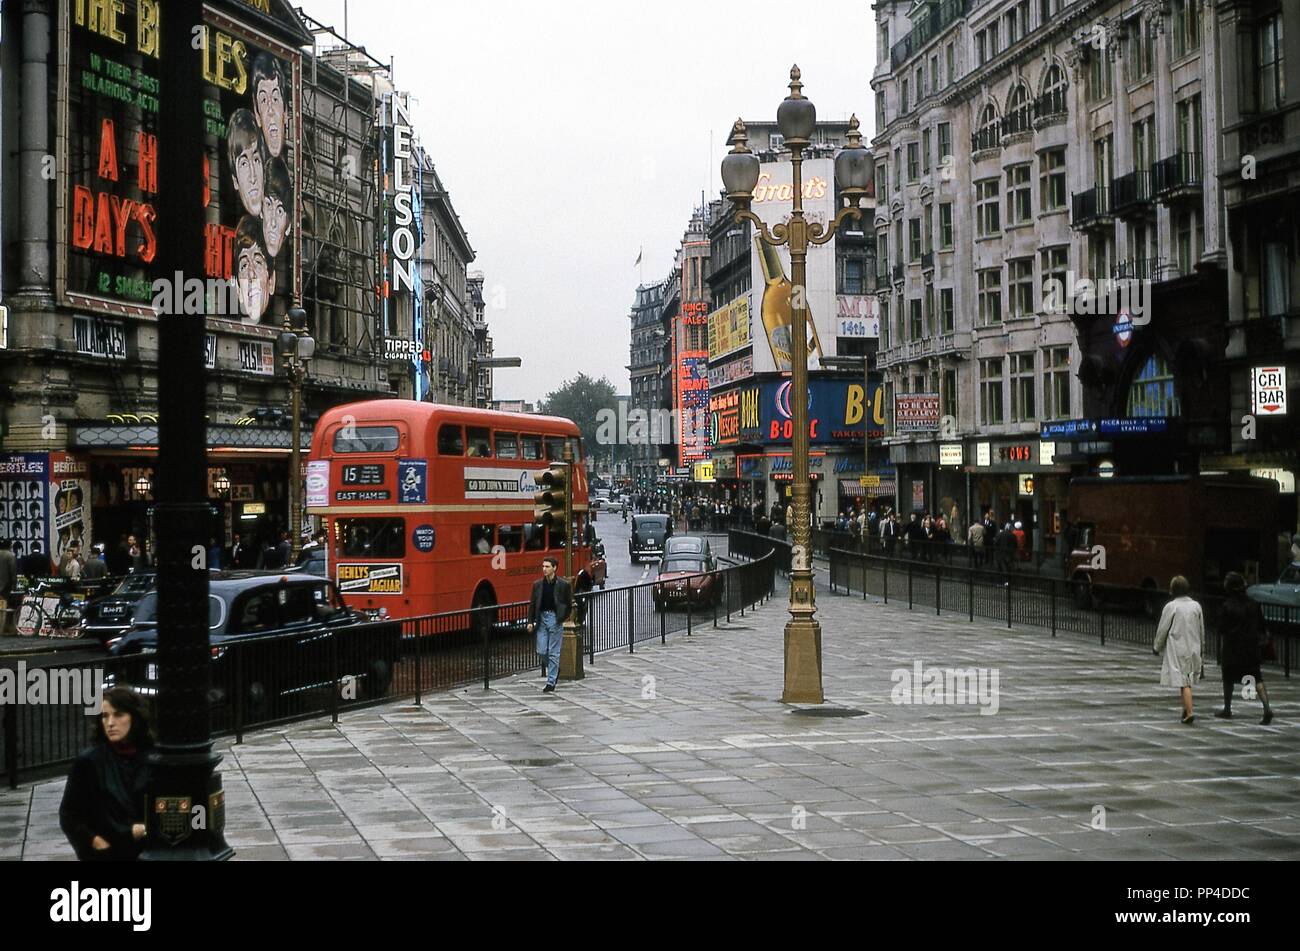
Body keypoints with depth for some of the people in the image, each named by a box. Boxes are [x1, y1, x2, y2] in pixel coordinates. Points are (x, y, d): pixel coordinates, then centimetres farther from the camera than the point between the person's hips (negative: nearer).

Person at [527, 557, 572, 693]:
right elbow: (532, 604, 9)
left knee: (553, 653, -1)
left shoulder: (563, 585, -4)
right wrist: (530, 621, 3)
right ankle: (554, 670, 28)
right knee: (541, 651, 1)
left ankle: (551, 683, 4)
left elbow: (569, 605, 3)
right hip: (542, 618, 3)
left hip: (555, 619, -3)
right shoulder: (537, 584, 6)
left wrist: (562, 618, -2)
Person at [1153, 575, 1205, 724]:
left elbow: (1162, 629, -5)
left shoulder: (1171, 607, -10)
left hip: (1178, 649, -5)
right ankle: (1186, 710, 21)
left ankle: (1189, 712, -13)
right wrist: (1201, 650, 23)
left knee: (1184, 682, -6)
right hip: (1193, 649, 5)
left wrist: (1157, 648, 9)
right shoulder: (1196, 606, 4)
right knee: (1187, 681, 17)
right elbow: (1202, 630, 12)